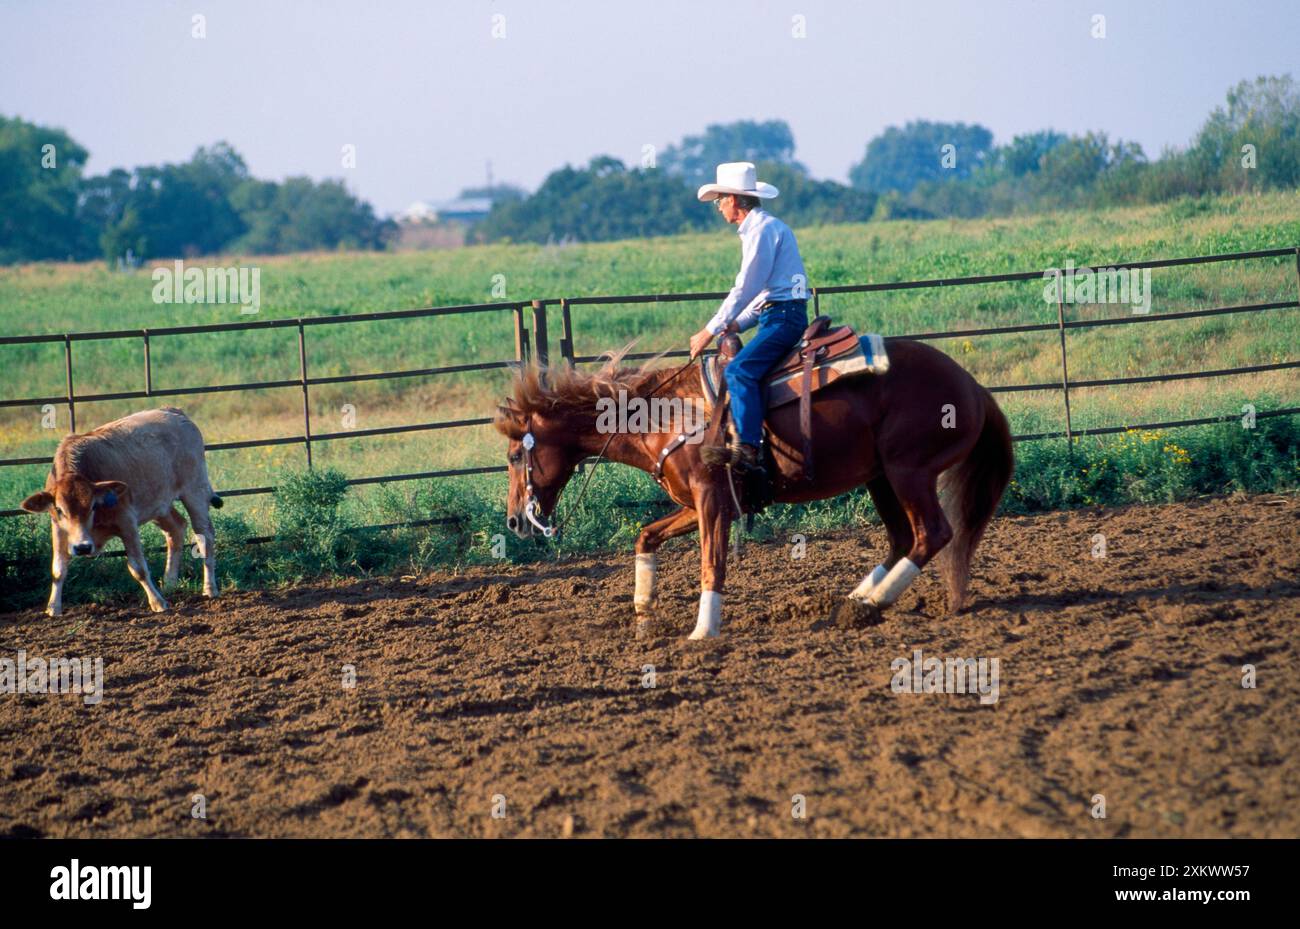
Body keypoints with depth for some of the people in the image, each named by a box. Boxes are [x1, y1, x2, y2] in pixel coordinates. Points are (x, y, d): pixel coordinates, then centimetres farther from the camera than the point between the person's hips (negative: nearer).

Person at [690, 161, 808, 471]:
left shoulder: (762, 229, -11)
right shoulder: (763, 227, 21)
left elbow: (745, 289, -15)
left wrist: (710, 332, -11)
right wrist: (738, 324, 14)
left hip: (783, 317, -11)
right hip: (780, 316, 11)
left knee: (740, 371, -26)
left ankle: (747, 448, -39)